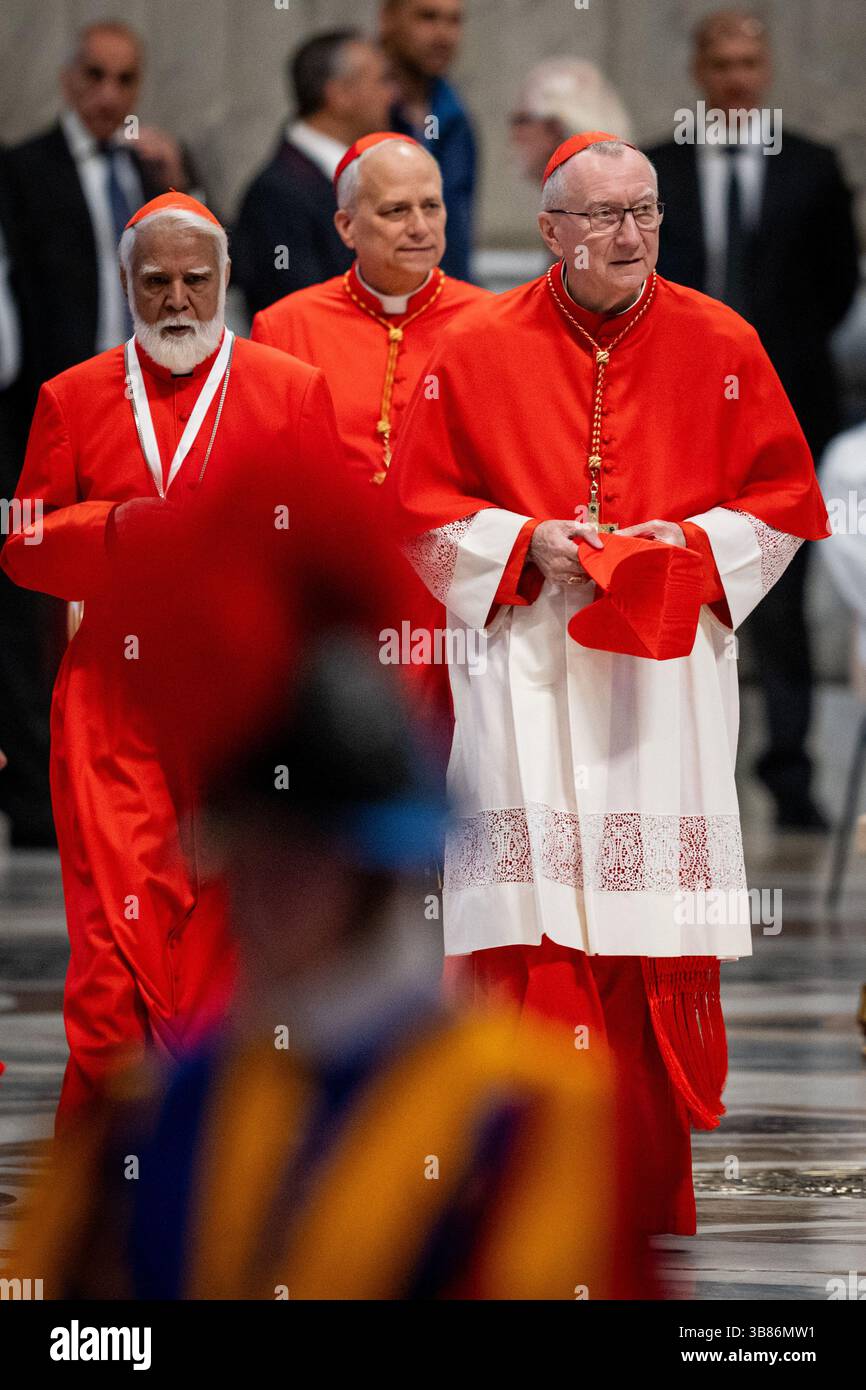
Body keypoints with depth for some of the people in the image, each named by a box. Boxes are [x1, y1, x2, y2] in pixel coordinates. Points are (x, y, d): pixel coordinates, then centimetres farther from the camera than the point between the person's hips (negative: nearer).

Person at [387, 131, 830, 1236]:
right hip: (528, 675, -1)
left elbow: (785, 498, 10)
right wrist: (529, 544, -9)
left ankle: (653, 1187, 6)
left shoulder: (720, 348, 5)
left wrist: (692, 543, -8)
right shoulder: (478, 350, 3)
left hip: (666, 670, 1)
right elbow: (419, 510, 6)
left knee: (659, 924, -2)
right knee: (532, 898, -8)